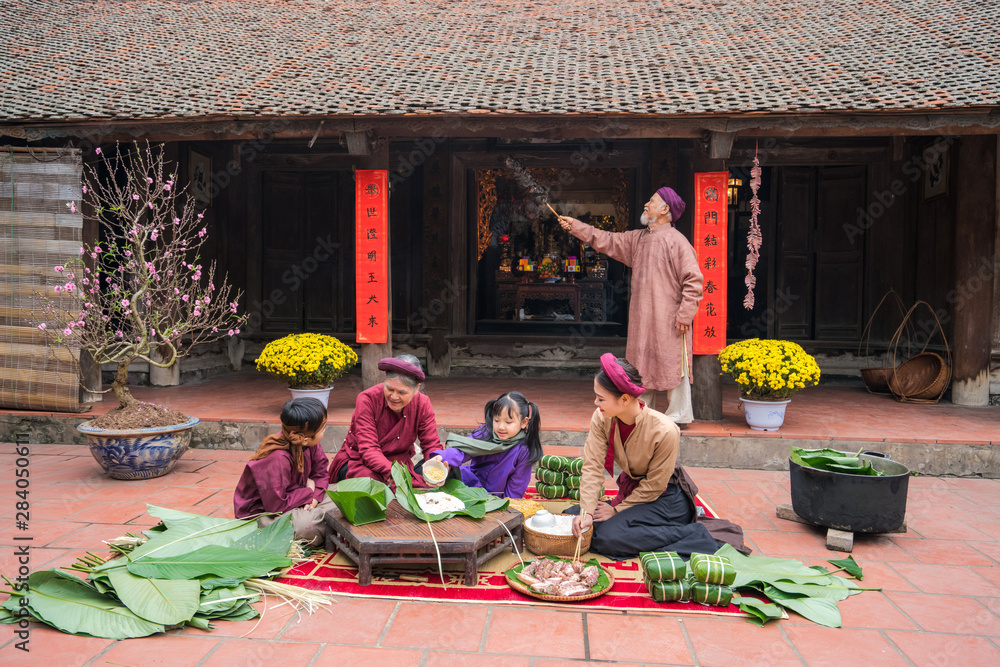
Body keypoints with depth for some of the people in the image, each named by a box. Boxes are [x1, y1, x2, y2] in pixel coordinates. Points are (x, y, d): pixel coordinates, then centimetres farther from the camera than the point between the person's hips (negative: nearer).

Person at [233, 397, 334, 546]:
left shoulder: (308, 443, -10)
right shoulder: (277, 459, -32)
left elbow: (321, 472, 5)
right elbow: (276, 506, -28)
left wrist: (314, 498, -14)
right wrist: (308, 491, -15)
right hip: (261, 512, -8)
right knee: (306, 524, -35)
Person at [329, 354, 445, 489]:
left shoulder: (423, 404, -9)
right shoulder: (367, 399, -20)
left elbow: (432, 444, -9)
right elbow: (368, 449, -26)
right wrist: (394, 474, -46)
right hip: (358, 461, -3)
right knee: (372, 482, -40)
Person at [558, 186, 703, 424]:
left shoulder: (676, 240, -11)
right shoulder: (637, 239, 13)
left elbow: (693, 279, -14)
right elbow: (607, 241, 19)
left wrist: (685, 314, -17)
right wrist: (576, 226, 14)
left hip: (668, 320, -8)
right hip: (642, 319, 8)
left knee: (672, 366, -1)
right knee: (642, 366, 14)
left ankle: (679, 415, 10)